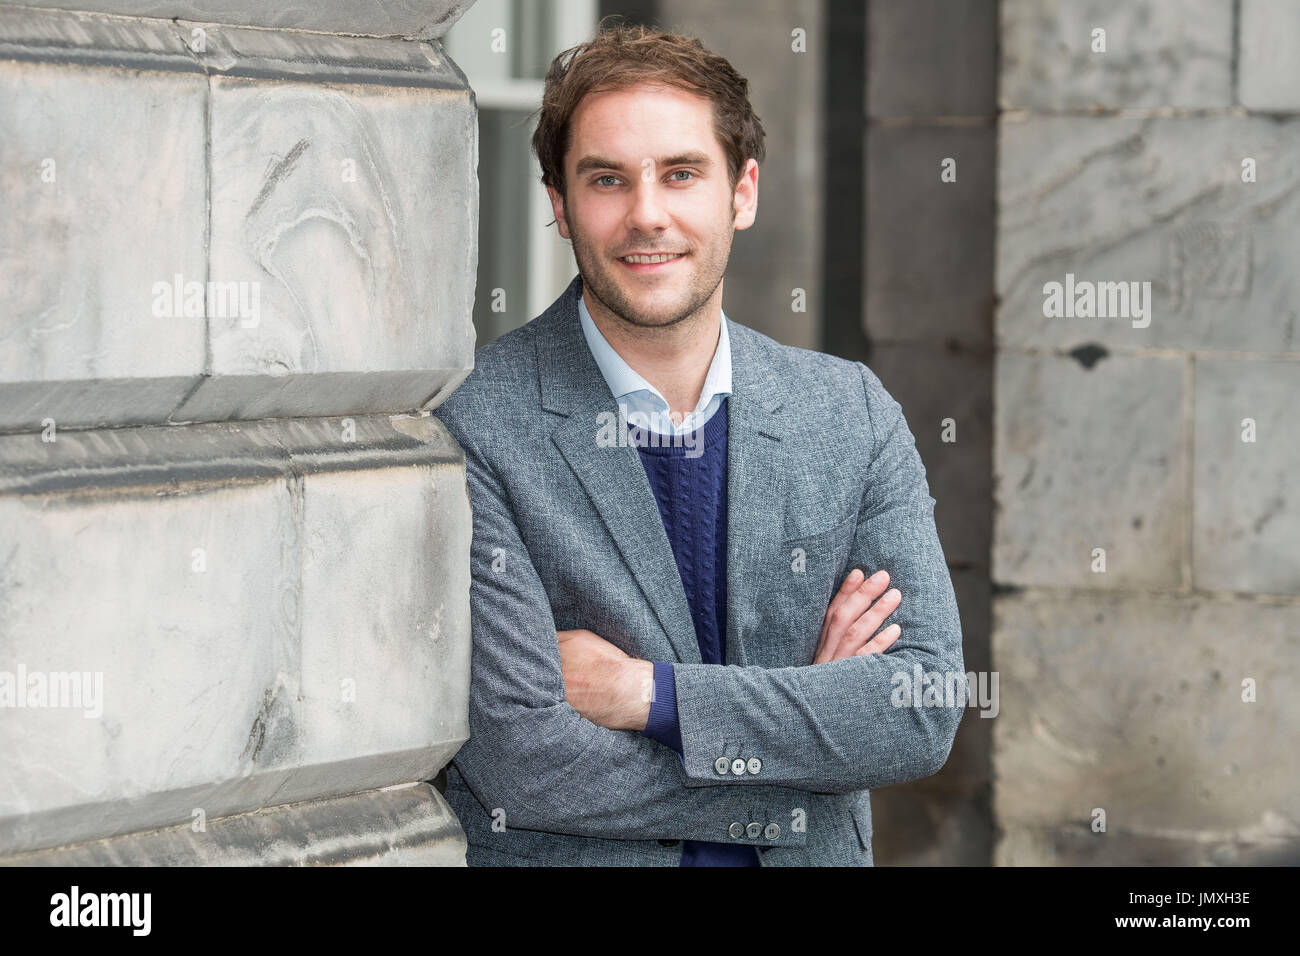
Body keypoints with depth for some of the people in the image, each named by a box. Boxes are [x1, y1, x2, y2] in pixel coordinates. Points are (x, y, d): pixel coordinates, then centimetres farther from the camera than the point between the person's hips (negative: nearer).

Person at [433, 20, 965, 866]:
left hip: (811, 856, 3)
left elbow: (926, 709, -3)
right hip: (560, 862, -3)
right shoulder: (471, 429, -7)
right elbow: (522, 760, -13)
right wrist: (808, 708, -7)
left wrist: (648, 694, -12)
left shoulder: (855, 415, 5)